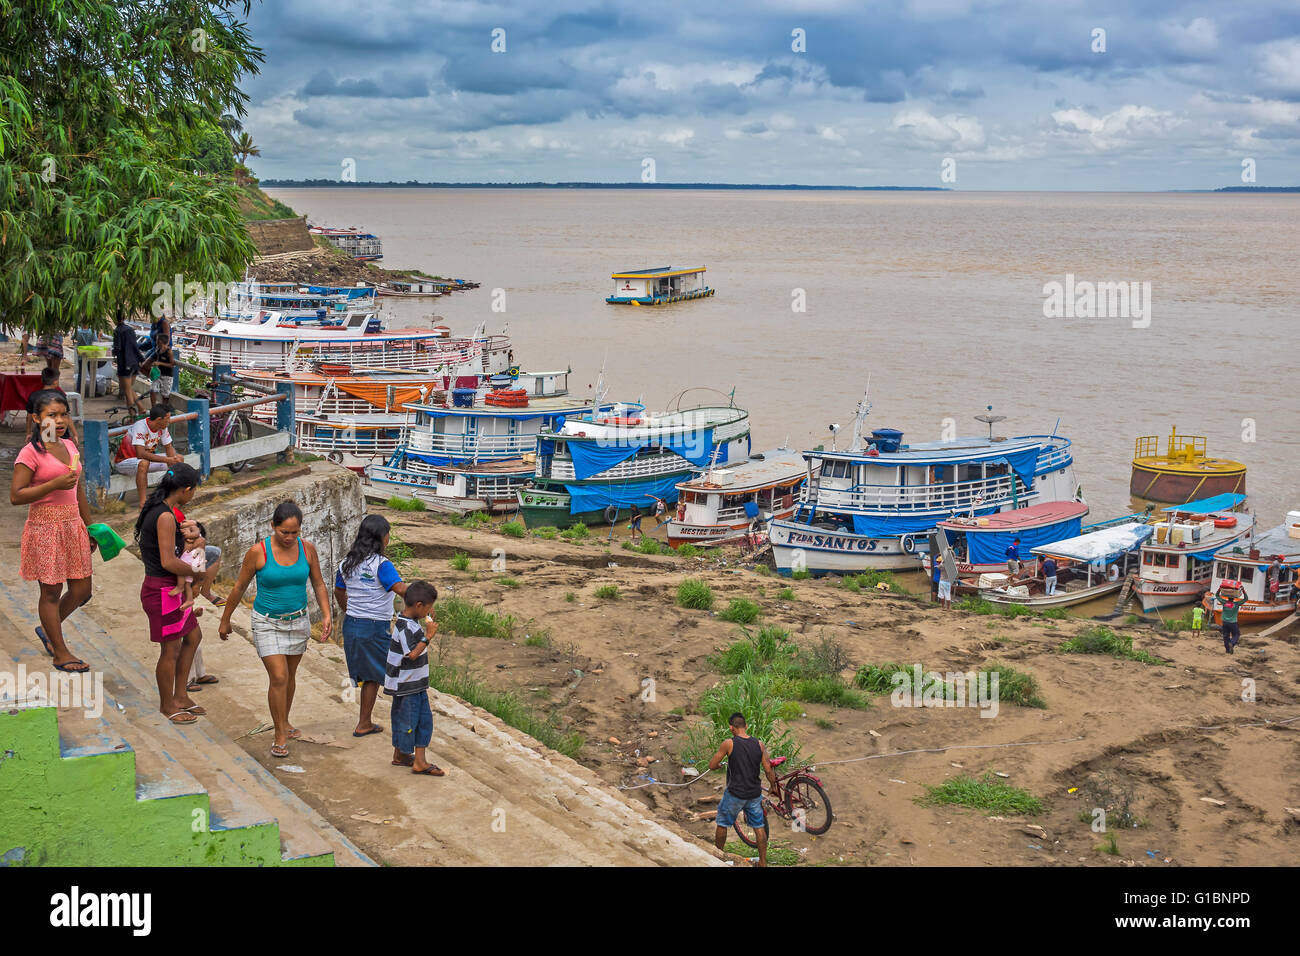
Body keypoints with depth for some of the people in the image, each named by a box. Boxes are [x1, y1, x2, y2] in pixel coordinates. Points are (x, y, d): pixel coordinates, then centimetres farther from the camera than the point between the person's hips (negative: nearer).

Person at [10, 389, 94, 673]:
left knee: (82, 590, 9)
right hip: (45, 526, -7)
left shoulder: (69, 446, 10)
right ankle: (61, 654, 15)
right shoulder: (31, 452, -11)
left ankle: (48, 629, 34)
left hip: (73, 525, 7)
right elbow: (15, 496, -15)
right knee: (51, 591, 3)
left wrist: (90, 527, 20)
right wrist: (54, 484, -23)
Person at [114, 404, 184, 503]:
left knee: (179, 459, -5)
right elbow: (141, 454, -38)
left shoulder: (162, 428, -6)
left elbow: (169, 448, 3)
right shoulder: (140, 427, -29)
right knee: (144, 463, -41)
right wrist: (166, 460, -38)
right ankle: (143, 502, -38)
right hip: (124, 462, -8)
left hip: (147, 458, 8)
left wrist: (175, 459, -19)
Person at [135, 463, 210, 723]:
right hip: (162, 591, -10)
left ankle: (180, 696, 31)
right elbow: (169, 562, -26)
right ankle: (167, 706, 23)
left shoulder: (153, 507, 7)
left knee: (193, 636, 21)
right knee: (171, 650, 5)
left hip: (172, 589, 10)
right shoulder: (165, 517, -23)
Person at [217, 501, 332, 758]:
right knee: (278, 677, -11)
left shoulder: (307, 549, -7)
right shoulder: (258, 552, -16)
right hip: (268, 623, -3)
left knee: (290, 675, 15)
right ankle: (280, 736, 1)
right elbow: (239, 587, -4)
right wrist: (225, 620, 5)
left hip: (298, 621, 4)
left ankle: (284, 722, 36)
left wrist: (326, 616, -4)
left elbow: (318, 584, 6)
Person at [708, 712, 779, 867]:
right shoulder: (759, 744, -3)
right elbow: (769, 770, -2)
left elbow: (712, 765, -8)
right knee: (759, 827, 15)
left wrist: (719, 764, 15)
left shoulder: (729, 743, -14)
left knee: (722, 824, 16)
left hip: (735, 794, -3)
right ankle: (763, 862, 20)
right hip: (754, 793, 4)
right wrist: (773, 786, 16)